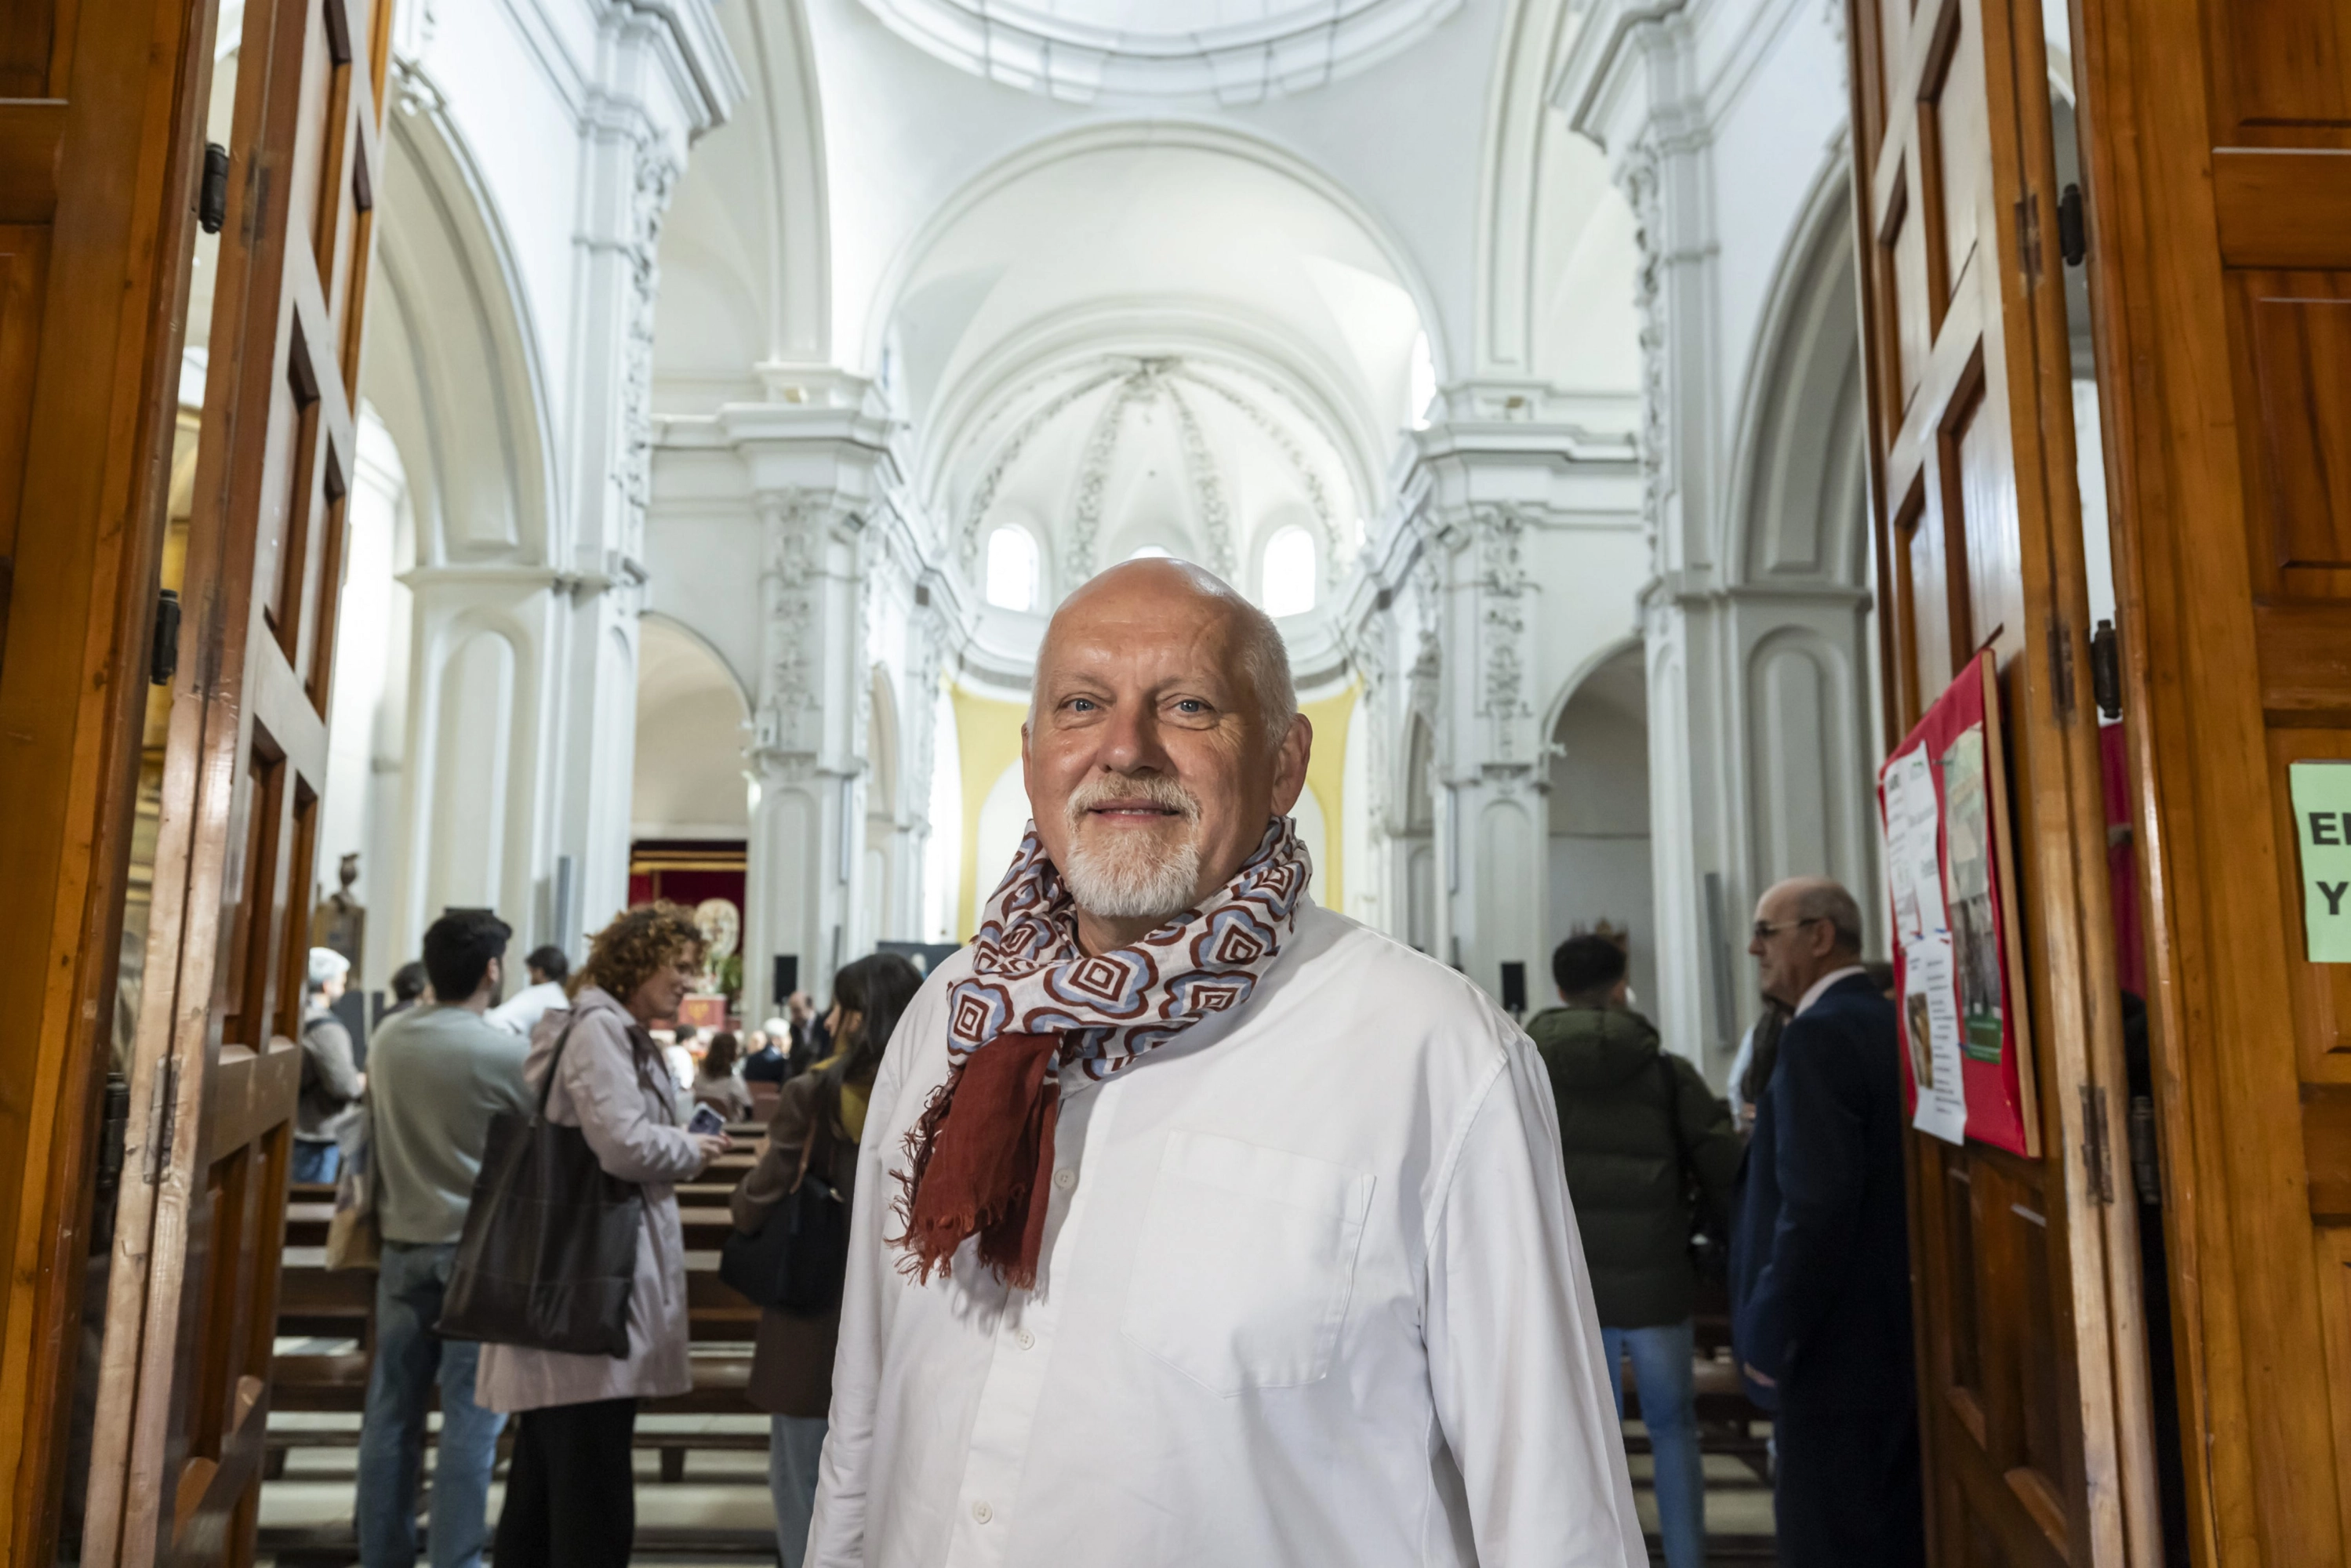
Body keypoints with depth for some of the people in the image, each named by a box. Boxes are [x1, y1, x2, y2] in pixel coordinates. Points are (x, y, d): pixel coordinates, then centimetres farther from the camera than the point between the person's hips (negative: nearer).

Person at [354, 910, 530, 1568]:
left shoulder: (388, 1038, 1)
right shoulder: (506, 1051, -16)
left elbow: (374, 1129, 14)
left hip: (402, 1243, 5)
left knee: (392, 1410, 13)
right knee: (471, 1419, 2)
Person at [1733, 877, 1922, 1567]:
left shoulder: (1819, 1035, -18)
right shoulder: (1893, 1023, 9)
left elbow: (1816, 1202, -24)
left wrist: (1767, 1334, -16)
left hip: (1838, 1351, -9)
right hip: (1902, 1335, 9)